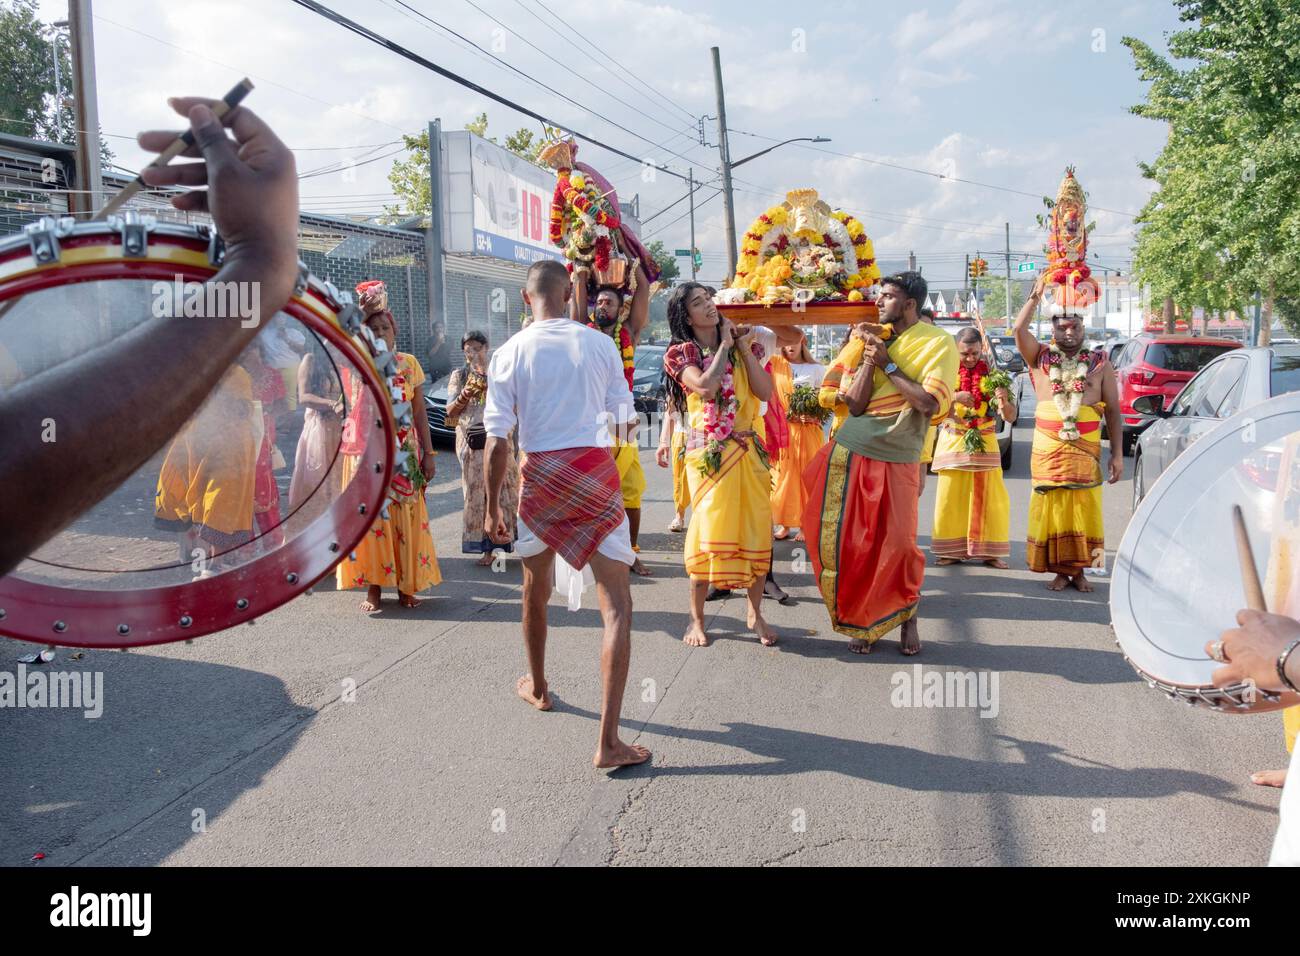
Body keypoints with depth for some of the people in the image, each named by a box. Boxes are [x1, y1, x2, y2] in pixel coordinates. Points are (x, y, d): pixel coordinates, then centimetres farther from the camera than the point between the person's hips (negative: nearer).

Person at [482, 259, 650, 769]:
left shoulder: (509, 353, -1)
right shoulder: (599, 344, -2)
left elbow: (498, 441, -3)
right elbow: (625, 421, 5)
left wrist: (492, 507, 7)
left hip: (539, 475, 2)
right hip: (594, 471, -2)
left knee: (536, 588, 25)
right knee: (617, 605, -1)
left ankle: (537, 687, 47)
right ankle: (608, 741, -8)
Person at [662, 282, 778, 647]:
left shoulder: (743, 346, 12)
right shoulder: (681, 353, 1)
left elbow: (765, 392, 0)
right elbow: (705, 386, -19)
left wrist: (744, 347, -2)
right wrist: (724, 346, -6)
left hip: (749, 450, 4)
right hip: (709, 453, -4)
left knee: (757, 531, 4)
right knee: (709, 532, -5)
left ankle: (756, 613, 19)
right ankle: (697, 618, 10)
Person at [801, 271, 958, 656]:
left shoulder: (939, 343, -4)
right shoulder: (877, 338, 9)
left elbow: (931, 403, -17)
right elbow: (854, 404, 2)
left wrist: (888, 365, -11)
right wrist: (869, 357, -8)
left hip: (896, 461, -4)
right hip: (849, 452, 4)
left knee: (898, 544, -4)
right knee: (849, 542, 3)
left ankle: (907, 617, 20)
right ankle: (860, 622, 18)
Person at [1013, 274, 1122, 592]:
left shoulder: (1099, 363, 8)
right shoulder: (1041, 358, 9)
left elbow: (1113, 411, 7)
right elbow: (1019, 329, -8)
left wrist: (1117, 454, 1)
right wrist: (1036, 295, -8)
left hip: (1087, 450, 0)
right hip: (1047, 450, 0)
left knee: (1083, 511, -2)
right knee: (1053, 509, -1)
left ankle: (1079, 569, 6)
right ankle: (1060, 570, 6)